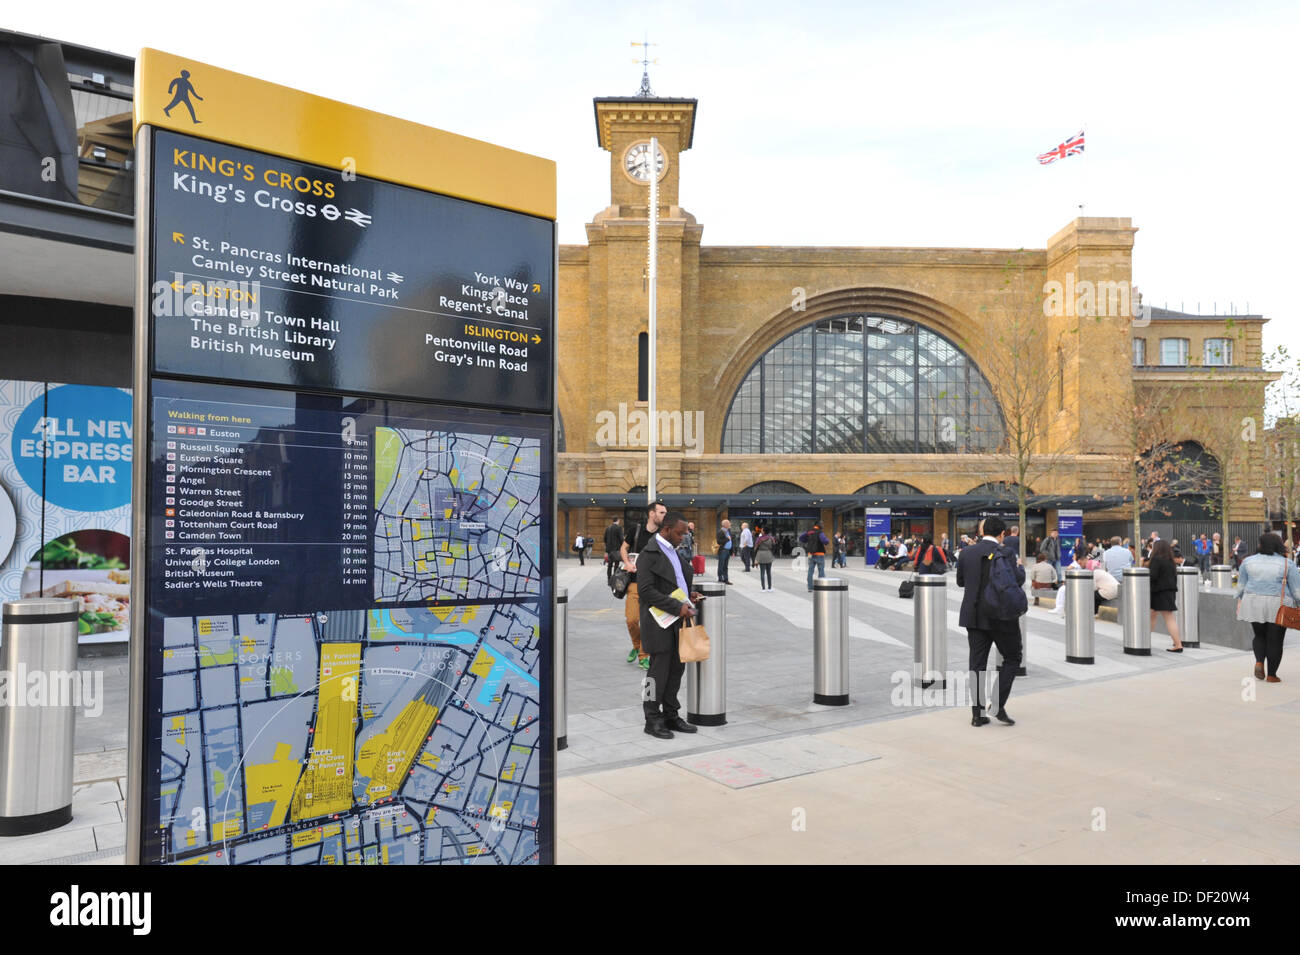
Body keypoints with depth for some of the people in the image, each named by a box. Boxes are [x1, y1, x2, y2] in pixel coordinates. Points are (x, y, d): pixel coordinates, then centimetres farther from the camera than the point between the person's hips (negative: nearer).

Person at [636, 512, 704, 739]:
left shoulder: (673, 551, 15)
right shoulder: (649, 554, -13)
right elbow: (647, 591, -20)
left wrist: (689, 594, 7)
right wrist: (678, 606, -22)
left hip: (678, 621, 9)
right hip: (660, 623, -9)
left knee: (677, 669, 13)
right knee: (658, 672, -1)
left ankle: (670, 716, 24)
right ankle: (652, 720, 11)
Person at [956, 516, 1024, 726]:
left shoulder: (966, 552, 2)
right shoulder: (1005, 553, -11)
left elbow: (961, 581, 9)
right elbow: (1018, 580, -13)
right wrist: (1020, 566, 6)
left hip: (974, 616, 4)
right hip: (1001, 616, -4)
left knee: (977, 663, 8)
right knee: (1012, 658, 12)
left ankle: (977, 713, 10)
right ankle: (998, 705, 2)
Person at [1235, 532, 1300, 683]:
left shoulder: (1248, 561, 3)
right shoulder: (1287, 564, -3)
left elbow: (1240, 586, 8)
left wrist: (1240, 603, 18)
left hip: (1253, 603, 2)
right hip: (1278, 607, -2)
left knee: (1259, 635, 19)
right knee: (1275, 640, 6)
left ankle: (1259, 661, -3)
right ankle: (1271, 675, 8)